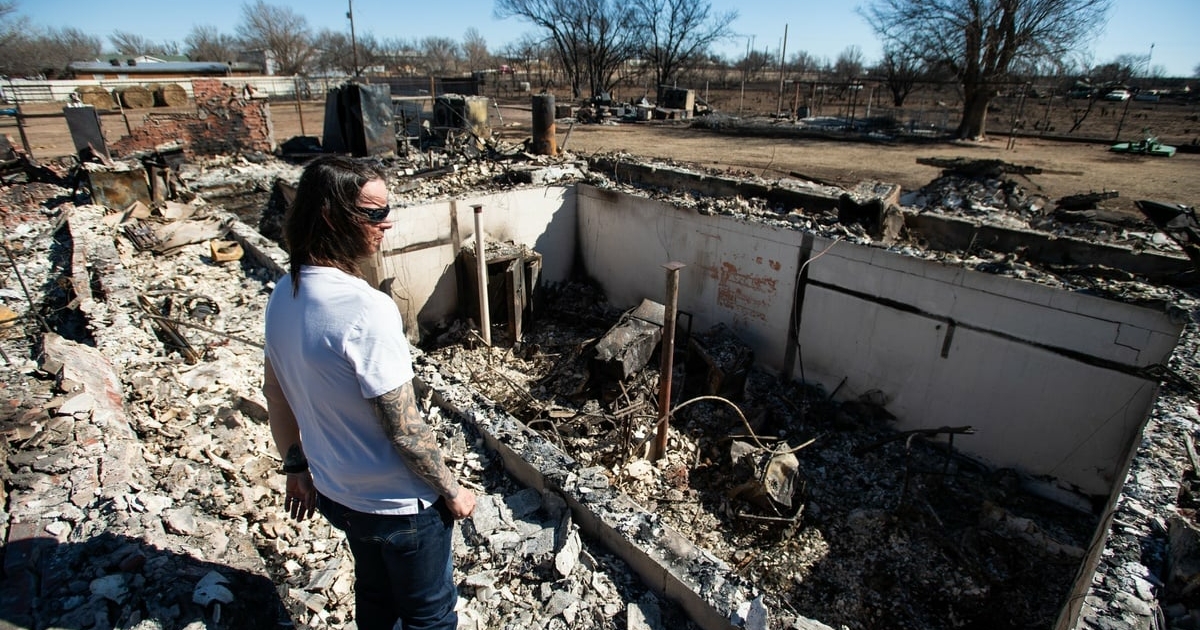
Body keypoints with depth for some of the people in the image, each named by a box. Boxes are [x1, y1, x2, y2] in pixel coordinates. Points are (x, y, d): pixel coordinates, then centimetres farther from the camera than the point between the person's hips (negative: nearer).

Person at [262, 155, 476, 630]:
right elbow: (405, 430, -26)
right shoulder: (366, 310, -32)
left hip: (335, 492, 8)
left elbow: (274, 391, 6)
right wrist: (451, 492, -11)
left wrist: (297, 467, 18)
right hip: (398, 504, -7)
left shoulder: (284, 295, -6)